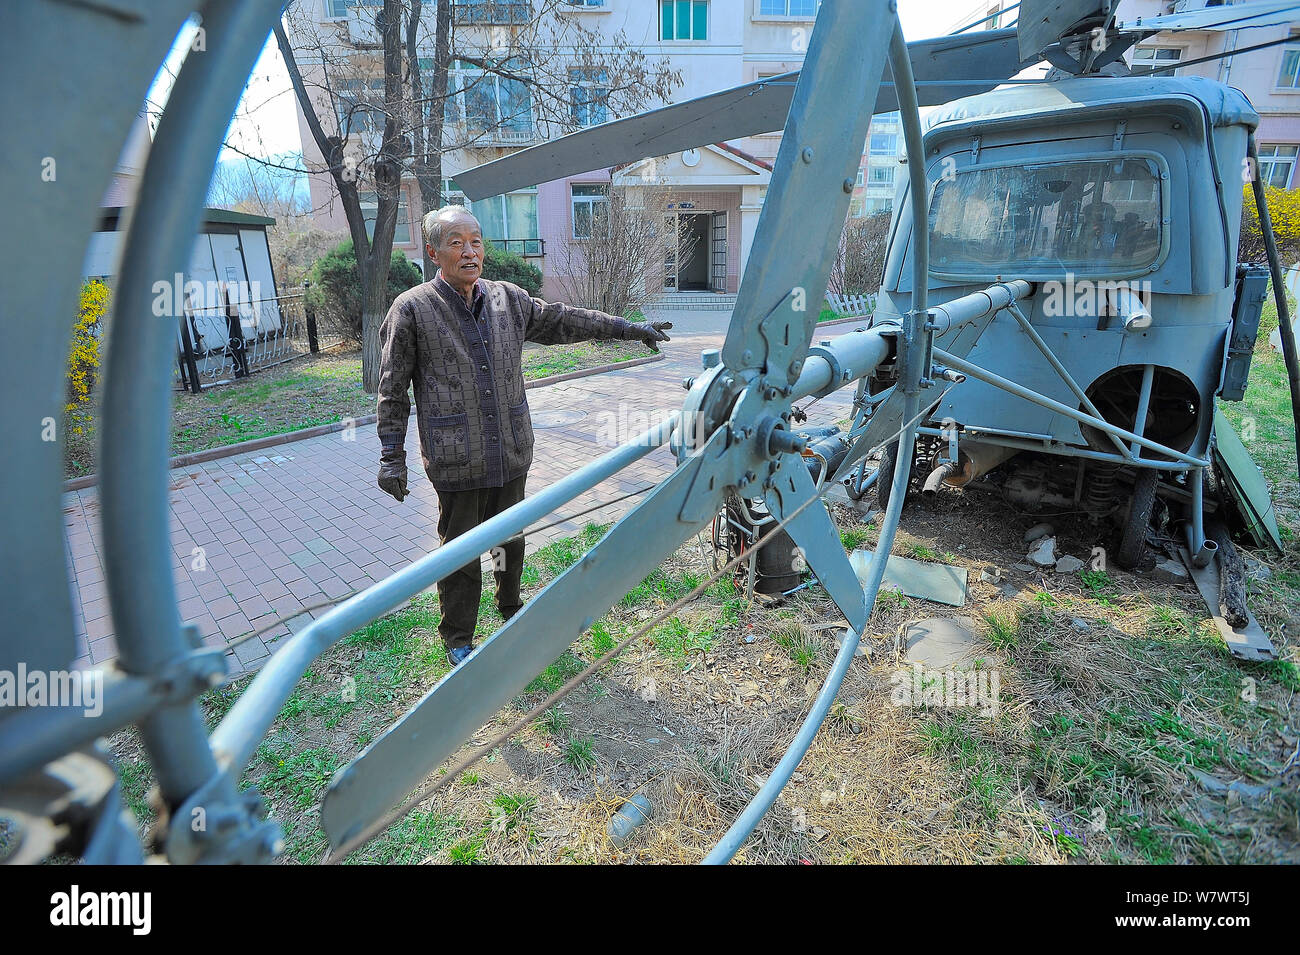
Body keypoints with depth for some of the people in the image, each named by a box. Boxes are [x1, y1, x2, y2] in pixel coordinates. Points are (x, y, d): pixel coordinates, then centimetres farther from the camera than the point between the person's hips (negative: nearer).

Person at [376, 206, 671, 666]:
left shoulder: (508, 299, 6)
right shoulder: (412, 309, -6)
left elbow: (563, 320, 14)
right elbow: (392, 391, -3)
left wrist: (629, 328, 14)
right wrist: (392, 457, -5)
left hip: (511, 454, 5)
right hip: (457, 461, -4)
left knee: (511, 539, 20)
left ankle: (510, 606, 46)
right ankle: (457, 639, 27)